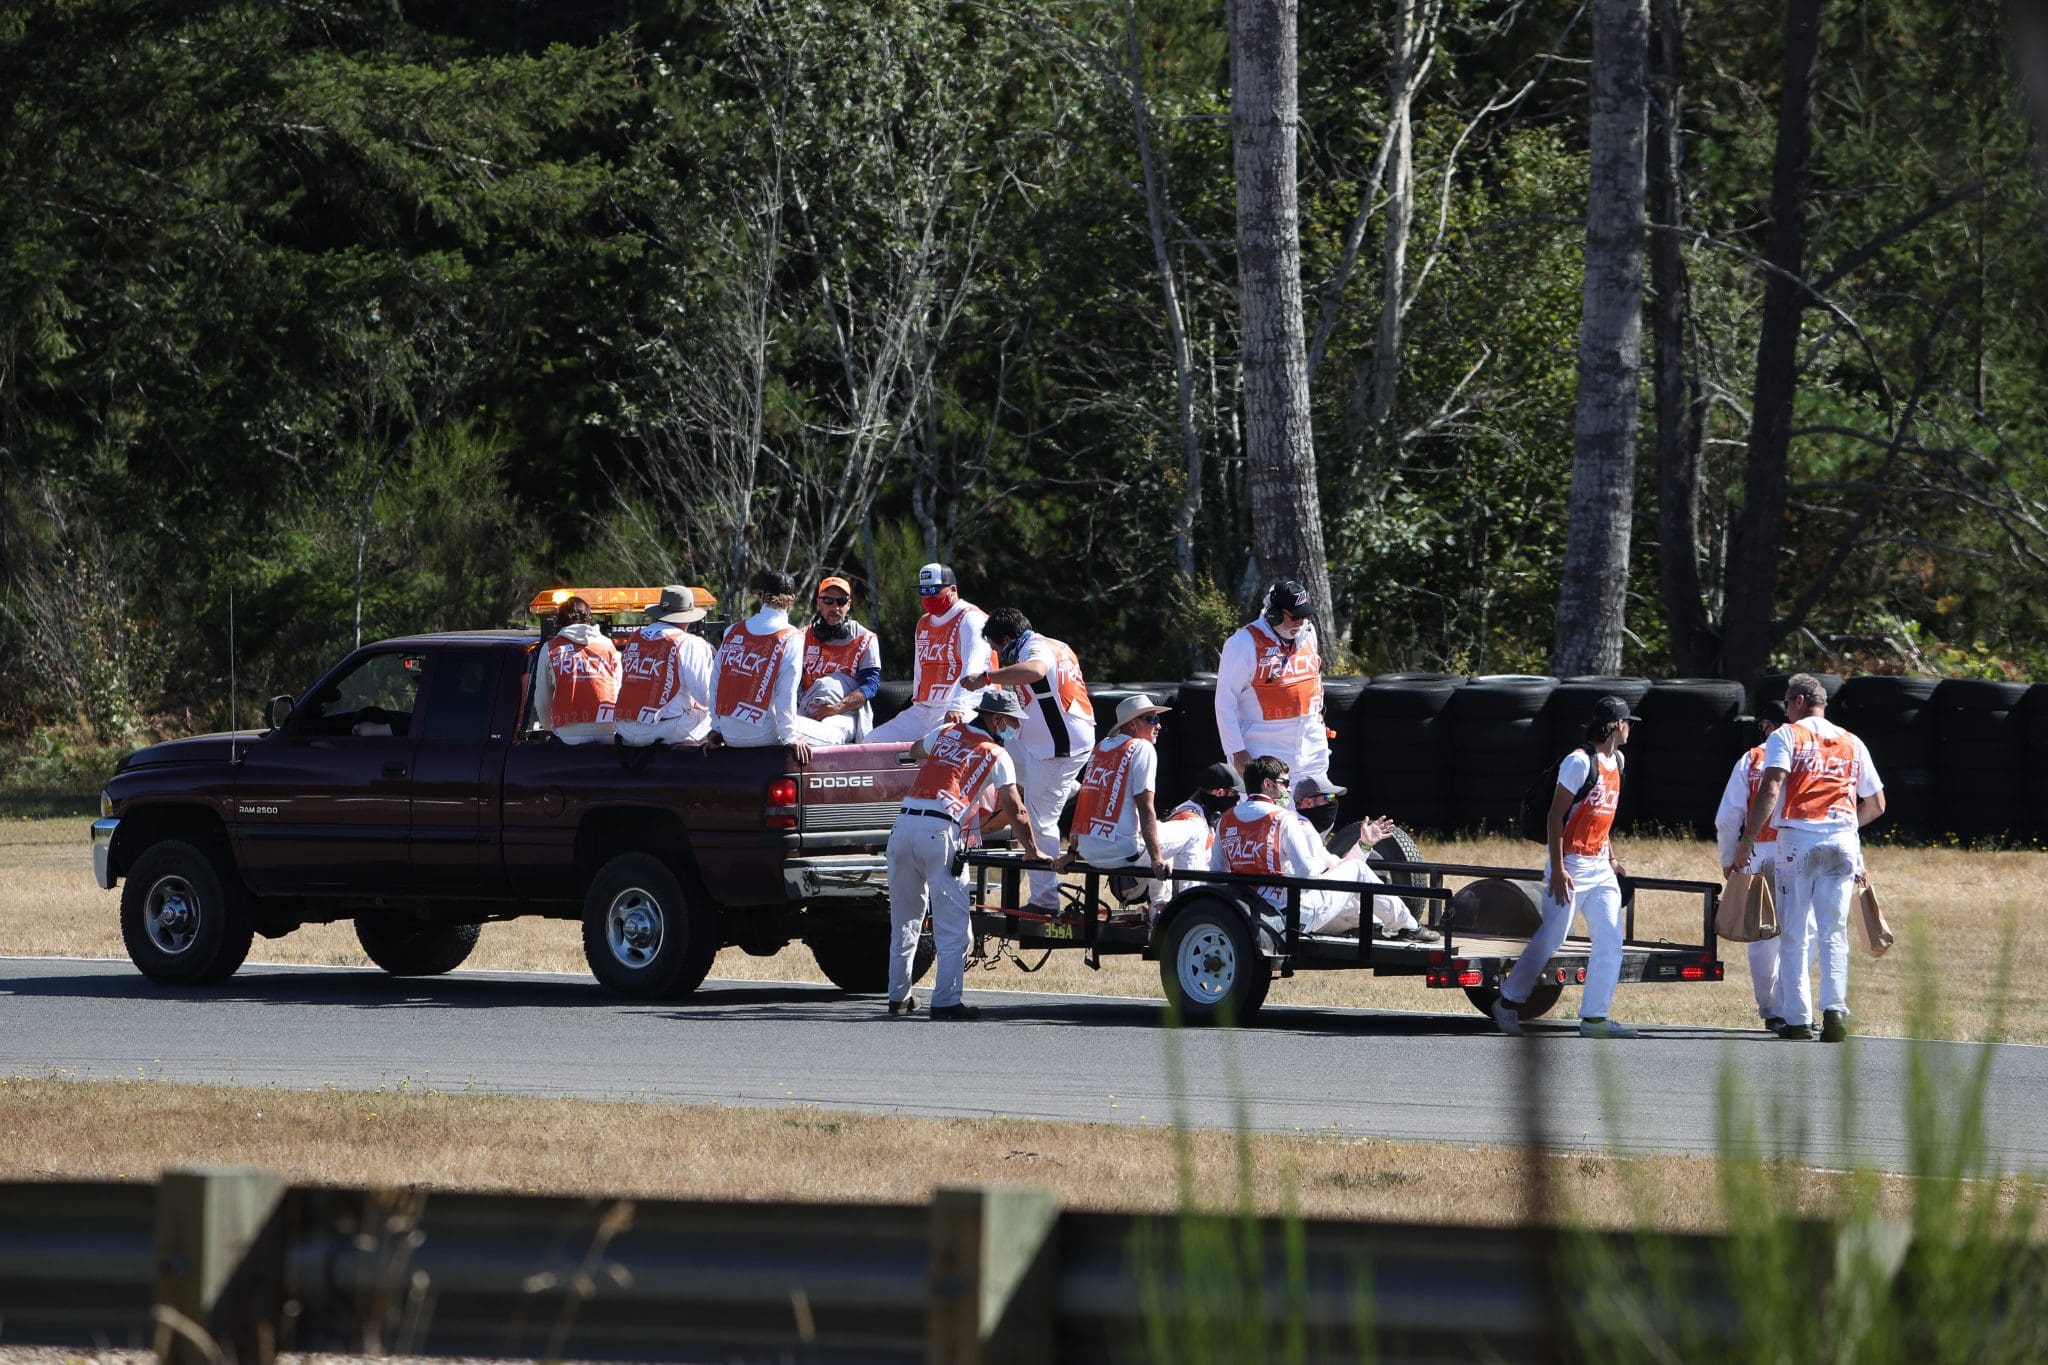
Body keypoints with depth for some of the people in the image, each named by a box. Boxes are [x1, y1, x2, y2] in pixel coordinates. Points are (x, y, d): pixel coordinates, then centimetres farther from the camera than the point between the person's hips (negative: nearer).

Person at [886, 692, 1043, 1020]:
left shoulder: (946, 732, 20)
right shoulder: (996, 755, 7)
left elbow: (916, 751, 41)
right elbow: (1015, 812, 9)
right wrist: (1032, 851, 20)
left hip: (904, 823, 5)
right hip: (939, 831, -5)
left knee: (904, 919, 16)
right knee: (952, 925, 0)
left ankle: (898, 997, 22)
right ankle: (946, 1001, -6)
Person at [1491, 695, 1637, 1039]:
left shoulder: (1616, 761, 13)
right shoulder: (1580, 761, -14)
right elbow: (1555, 815, -16)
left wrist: (1612, 858, 17)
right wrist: (1556, 869, -21)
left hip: (1600, 866, 8)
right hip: (1571, 864, -8)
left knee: (1610, 939, 0)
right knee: (1551, 936, -5)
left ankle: (1594, 1018, 0)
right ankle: (1508, 1003, 9)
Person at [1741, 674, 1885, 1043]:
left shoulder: (1786, 736, 4)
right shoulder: (1852, 744, 16)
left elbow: (1771, 788, -11)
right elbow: (1876, 804, 19)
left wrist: (1748, 838, -9)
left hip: (1797, 840, -3)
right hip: (1843, 842, 3)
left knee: (1795, 934, 2)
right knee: (1834, 932, 4)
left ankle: (1797, 1019, 0)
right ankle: (1835, 1009, -12)